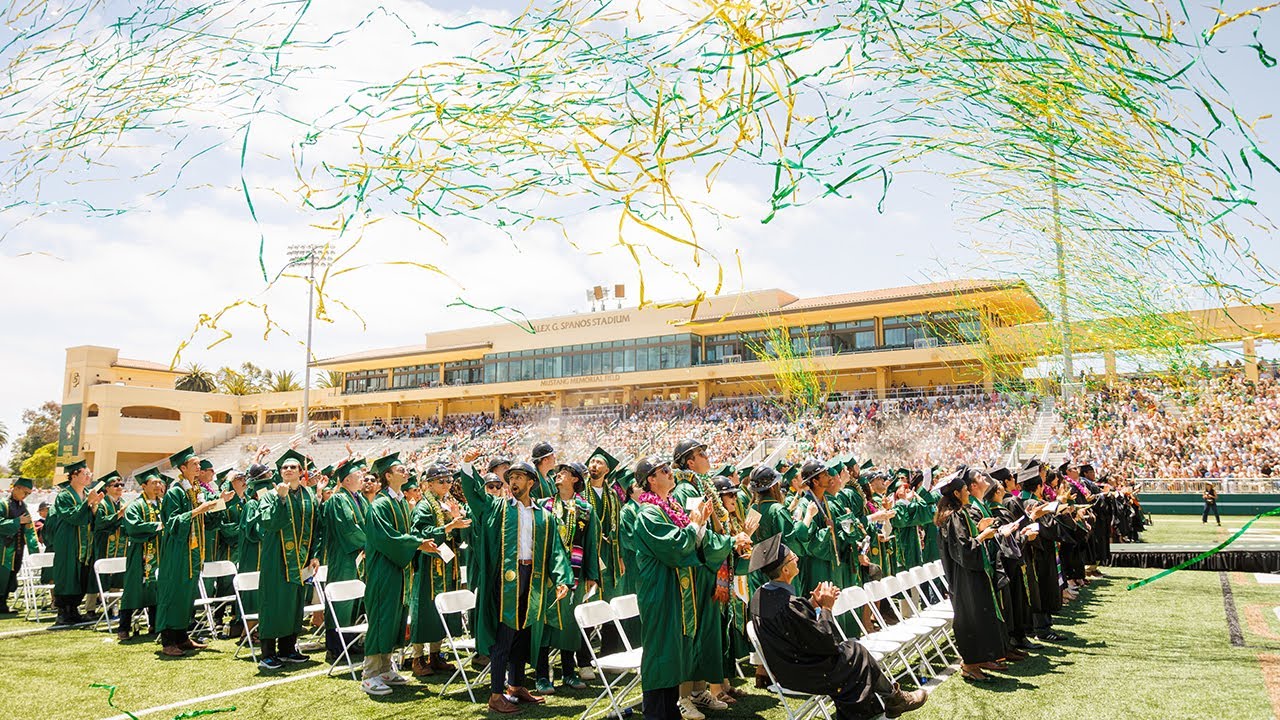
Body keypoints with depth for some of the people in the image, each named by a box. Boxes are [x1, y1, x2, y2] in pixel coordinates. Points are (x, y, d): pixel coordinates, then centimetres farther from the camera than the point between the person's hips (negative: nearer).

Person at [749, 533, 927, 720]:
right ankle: (895, 699, 35)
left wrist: (813, 602, -3)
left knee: (847, 647, 19)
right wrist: (826, 607, -14)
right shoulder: (789, 605, -34)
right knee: (856, 652, 12)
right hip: (804, 674, -8)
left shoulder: (760, 595, -6)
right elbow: (825, 642, -26)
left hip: (782, 667, 8)